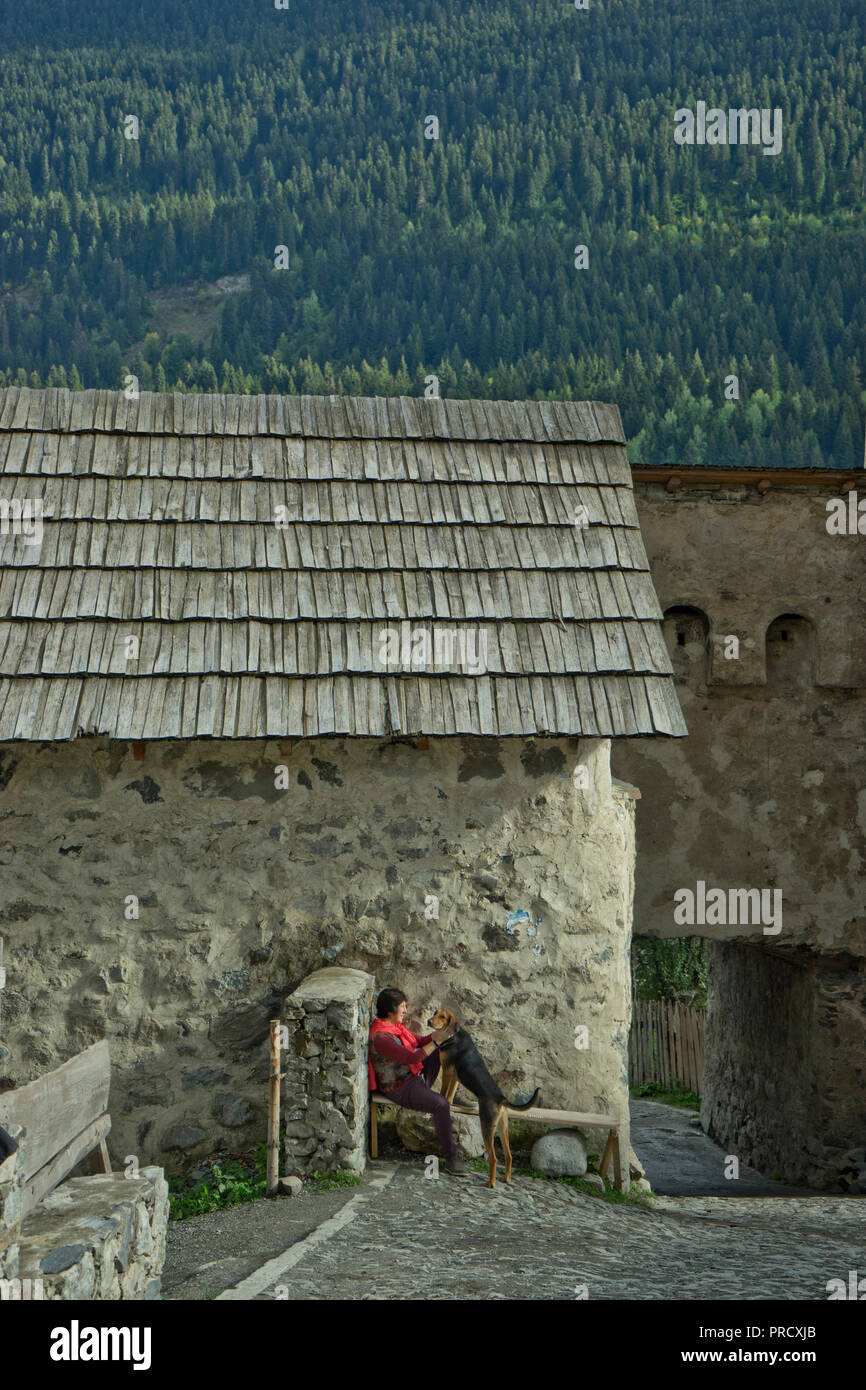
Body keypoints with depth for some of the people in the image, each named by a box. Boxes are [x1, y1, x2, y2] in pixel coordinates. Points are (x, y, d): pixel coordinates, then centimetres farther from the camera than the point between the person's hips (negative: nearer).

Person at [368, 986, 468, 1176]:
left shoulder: (396, 1026, 6)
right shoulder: (381, 1037, -26)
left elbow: (418, 1042, 16)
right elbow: (412, 1057, -30)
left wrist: (437, 1034, -2)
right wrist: (436, 1041, -26)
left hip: (416, 1075, 10)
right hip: (401, 1089, -10)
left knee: (442, 1048, 11)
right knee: (441, 1105, -31)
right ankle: (451, 1157, -24)